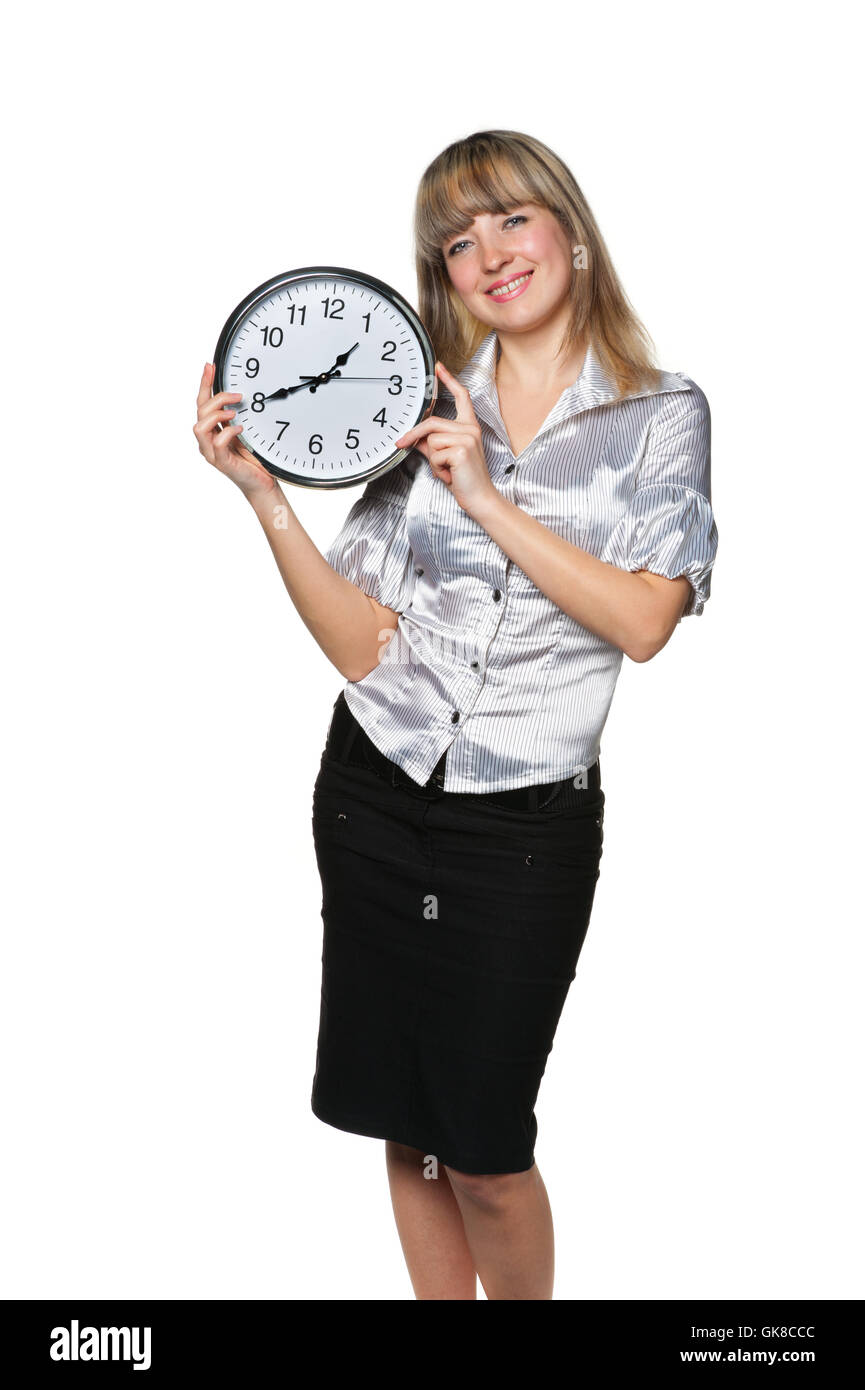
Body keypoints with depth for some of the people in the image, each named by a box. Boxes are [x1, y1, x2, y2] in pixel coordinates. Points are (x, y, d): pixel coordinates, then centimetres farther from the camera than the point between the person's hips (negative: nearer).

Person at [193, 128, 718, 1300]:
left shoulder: (663, 416, -1)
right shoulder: (422, 408, 5)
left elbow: (644, 622, -14)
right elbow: (361, 644, -1)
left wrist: (488, 499, -17)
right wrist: (264, 494, -11)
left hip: (528, 822, -3)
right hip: (374, 796, 3)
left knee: (484, 1146, 4)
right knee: (406, 1126, 13)